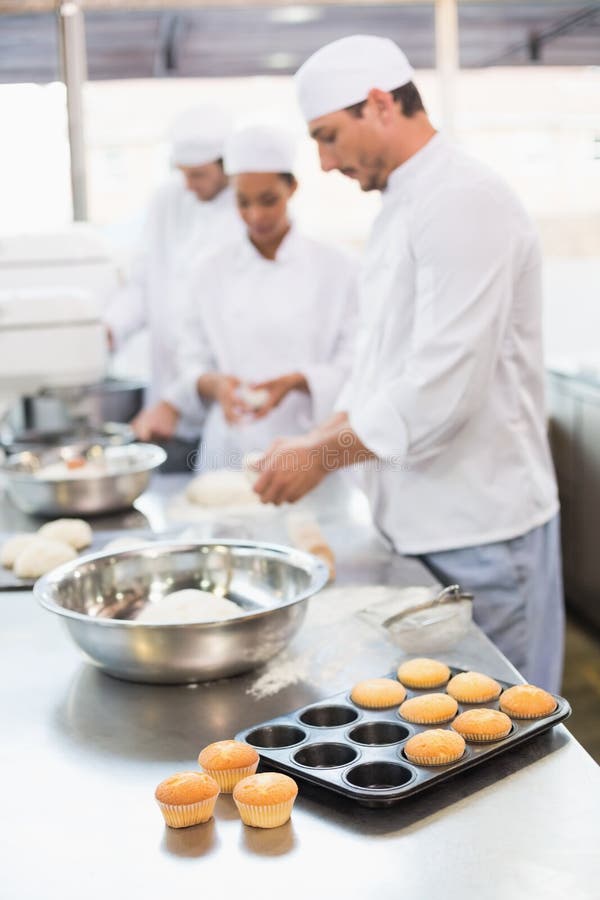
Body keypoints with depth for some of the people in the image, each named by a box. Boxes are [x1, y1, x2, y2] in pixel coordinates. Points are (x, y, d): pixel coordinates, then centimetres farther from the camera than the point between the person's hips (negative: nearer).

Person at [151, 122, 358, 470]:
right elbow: (194, 364, 7)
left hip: (311, 448, -1)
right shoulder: (212, 272, 6)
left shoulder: (337, 268, 0)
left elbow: (355, 366, -2)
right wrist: (213, 384, -14)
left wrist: (296, 382, -18)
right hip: (231, 451, 1)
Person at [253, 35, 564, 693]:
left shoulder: (463, 204, -18)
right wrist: (314, 440, 6)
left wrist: (322, 456, -15)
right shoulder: (400, 208, 13)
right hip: (422, 521, 9)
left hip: (479, 532, -9)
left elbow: (443, 387, -25)